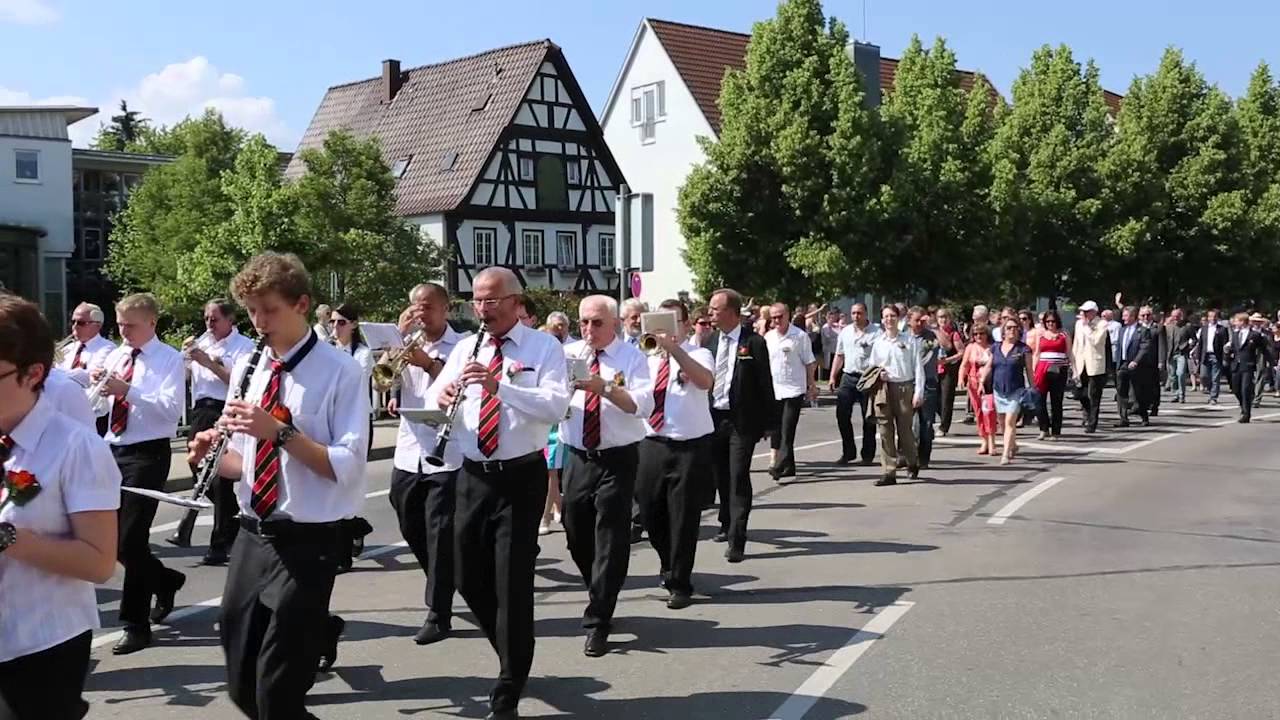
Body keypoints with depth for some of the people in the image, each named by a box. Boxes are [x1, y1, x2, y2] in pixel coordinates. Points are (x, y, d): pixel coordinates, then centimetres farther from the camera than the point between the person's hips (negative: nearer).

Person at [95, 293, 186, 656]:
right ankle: (165, 581, 35)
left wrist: (128, 390, -28)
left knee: (131, 538, -8)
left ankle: (136, 623, 6)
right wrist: (96, 384, -5)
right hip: (112, 451, 7)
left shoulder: (169, 358, -8)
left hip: (147, 454, -7)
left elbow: (172, 408, -20)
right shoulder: (114, 355, 12)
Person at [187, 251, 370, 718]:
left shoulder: (340, 371, -11)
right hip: (252, 535, 6)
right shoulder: (245, 369, 8)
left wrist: (279, 431, -25)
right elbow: (244, 460, 14)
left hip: (307, 543, -6)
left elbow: (347, 467, -17)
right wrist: (212, 456, -7)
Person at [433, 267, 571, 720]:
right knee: (470, 578, 12)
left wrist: (501, 387, -31)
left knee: (513, 583, -4)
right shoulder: (465, 348, 10)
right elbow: (437, 407, 6)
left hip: (521, 478, -5)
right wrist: (444, 399, -18)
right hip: (472, 477, 5)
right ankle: (515, 655, 36)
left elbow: (557, 406, -19)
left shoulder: (544, 347, -5)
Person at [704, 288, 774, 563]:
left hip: (742, 420, -5)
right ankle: (727, 524, 35)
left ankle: (736, 540, -6)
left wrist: (769, 421, -5)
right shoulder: (710, 341, 7)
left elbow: (765, 384, -5)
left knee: (738, 478, -8)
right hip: (713, 417, 5)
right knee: (720, 476, 16)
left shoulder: (754, 343, -6)